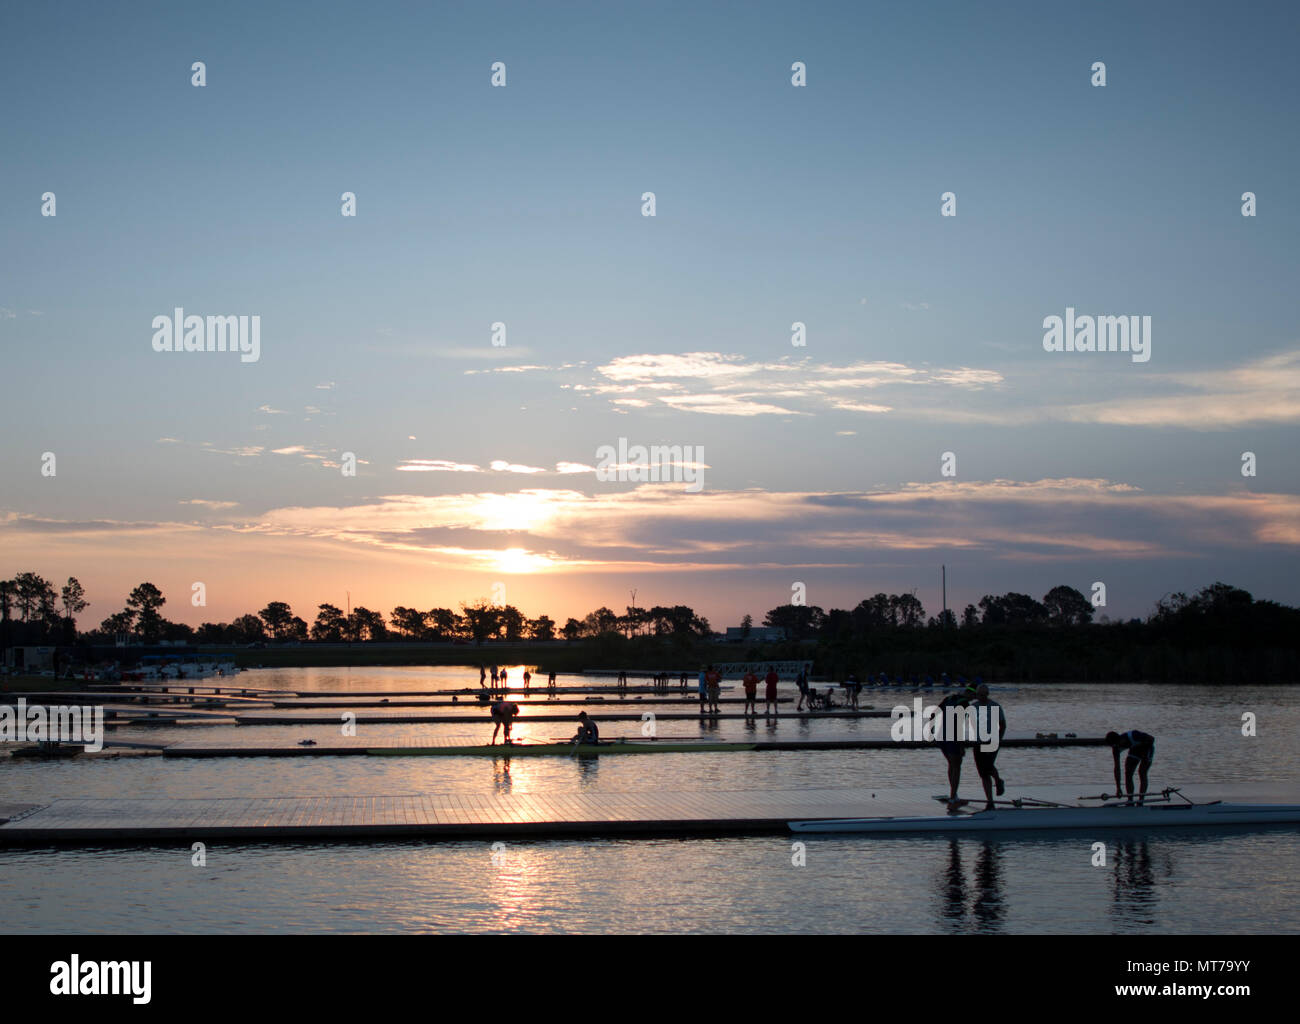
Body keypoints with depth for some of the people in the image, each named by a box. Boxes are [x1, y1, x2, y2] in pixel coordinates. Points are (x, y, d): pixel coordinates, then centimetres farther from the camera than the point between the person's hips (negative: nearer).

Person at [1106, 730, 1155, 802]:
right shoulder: (1116, 747, -20)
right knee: (1127, 773, -8)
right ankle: (1130, 800, -3)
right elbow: (1117, 767, -16)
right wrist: (1118, 788, -17)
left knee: (1142, 772, -18)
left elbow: (1152, 739, -22)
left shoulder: (1133, 736, -38)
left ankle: (1141, 799, -13)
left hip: (1147, 747, -5)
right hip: (1135, 749, 5)